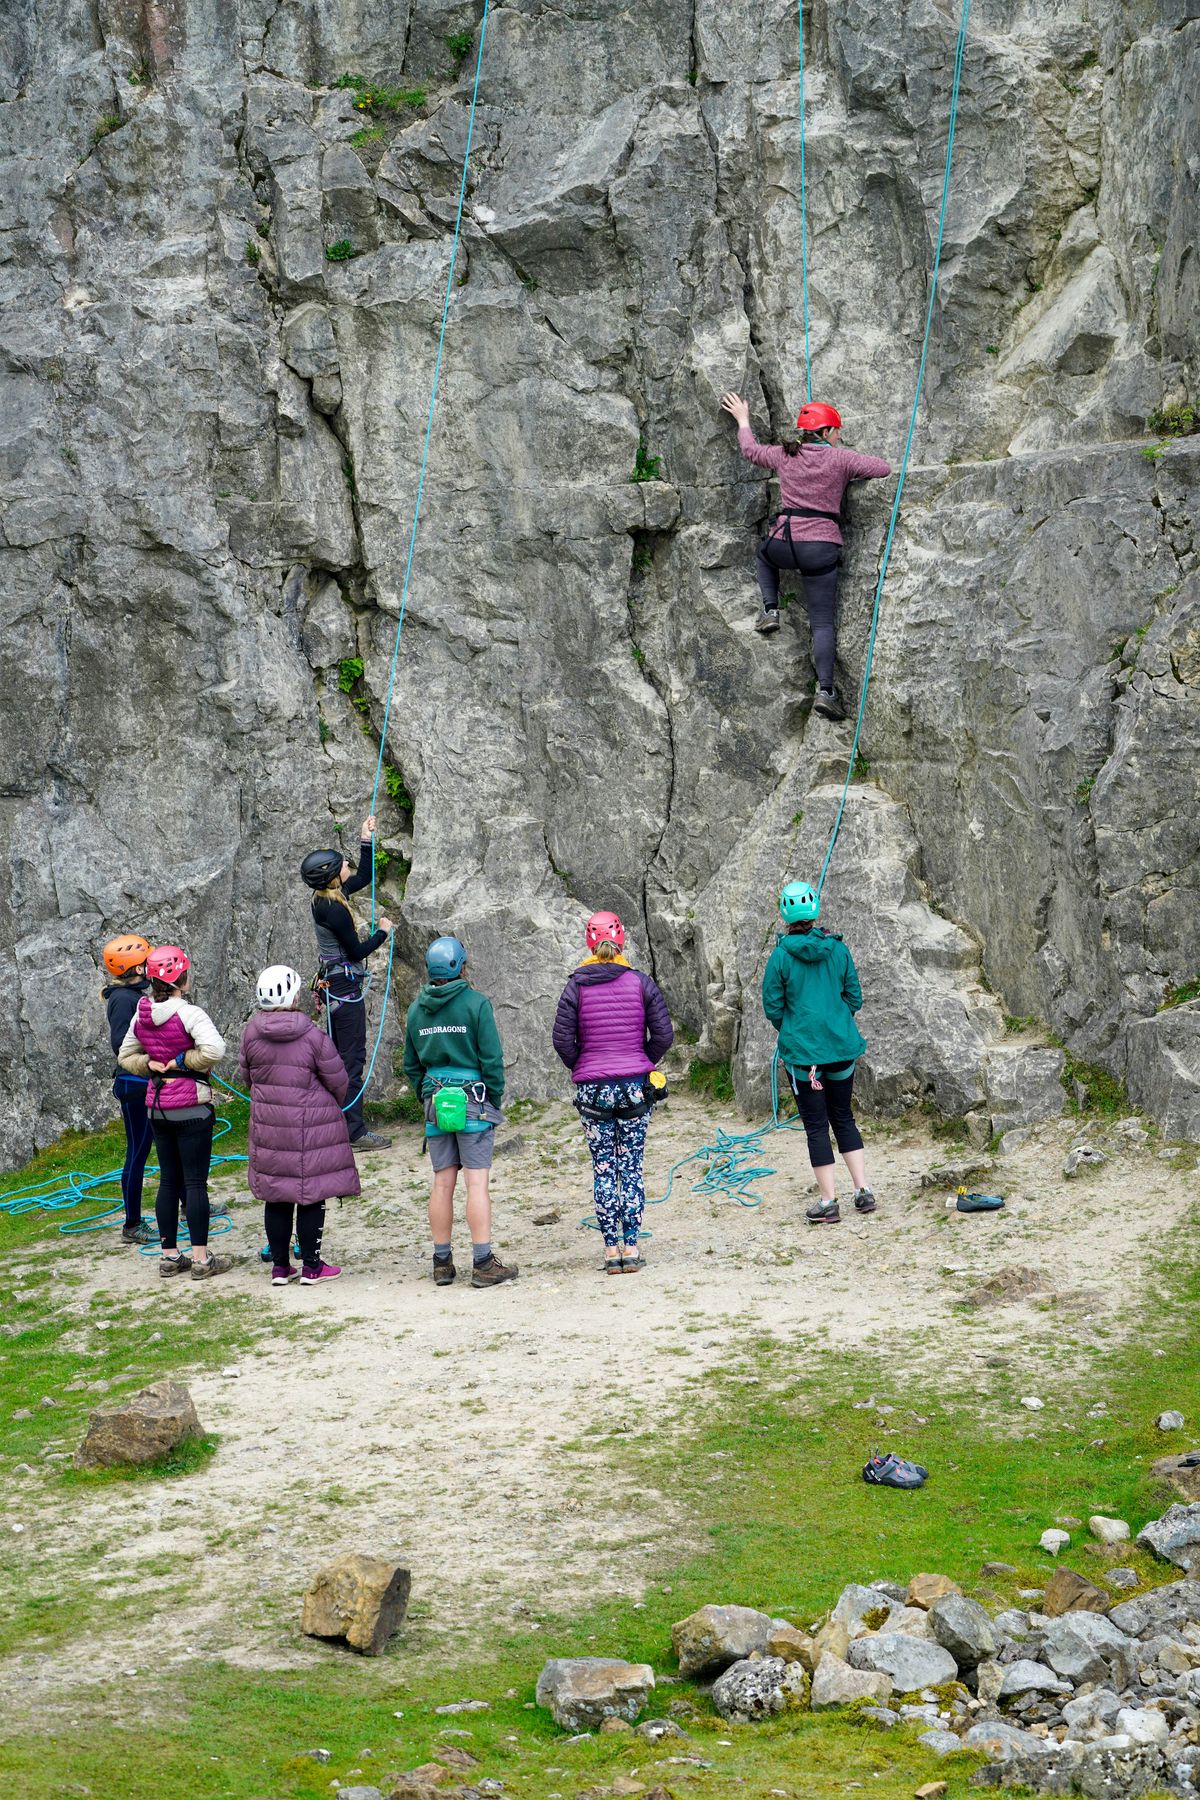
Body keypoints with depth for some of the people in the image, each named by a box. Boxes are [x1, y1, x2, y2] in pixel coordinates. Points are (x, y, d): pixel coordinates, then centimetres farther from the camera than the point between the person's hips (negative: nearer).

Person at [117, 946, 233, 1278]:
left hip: (157, 1107, 6)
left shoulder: (141, 1016, 4)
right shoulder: (188, 1014, -16)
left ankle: (169, 1256, 17)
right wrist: (183, 1061, -15)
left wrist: (151, 1065, 4)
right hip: (191, 1106, -6)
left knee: (169, 1181, 13)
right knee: (195, 1182, -2)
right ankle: (201, 1259, -1)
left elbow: (126, 1056, 16)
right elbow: (214, 1050, -29)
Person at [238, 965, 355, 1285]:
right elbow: (338, 1081, -6)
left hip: (267, 1124, 4)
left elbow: (246, 1076, 9)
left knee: (275, 1196, 12)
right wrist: (332, 1104, 17)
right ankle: (311, 1266, 11)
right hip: (311, 1126, -4)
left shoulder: (252, 1033, -5)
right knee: (312, 1194, 6)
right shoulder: (313, 1037, -15)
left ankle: (280, 1266, 17)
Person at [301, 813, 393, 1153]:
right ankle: (355, 1131, -5)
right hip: (345, 985, -10)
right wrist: (382, 933, -3)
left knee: (338, 1054, 17)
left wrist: (367, 841, 16)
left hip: (334, 983, 10)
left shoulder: (327, 897, 6)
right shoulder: (333, 909, -22)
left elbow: (363, 877, 23)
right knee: (352, 1057, -7)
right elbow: (357, 951, -18)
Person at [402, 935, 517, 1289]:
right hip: (473, 1100, -5)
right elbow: (492, 1058, -9)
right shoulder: (476, 1003, -8)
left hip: (435, 1101, 5)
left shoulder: (417, 1009, 8)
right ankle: (483, 1264, -7)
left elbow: (411, 1065, 14)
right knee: (478, 1182, -5)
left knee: (442, 1183, 8)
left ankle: (442, 1263, 11)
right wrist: (495, 1100, 2)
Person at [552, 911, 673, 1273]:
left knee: (602, 1169, 6)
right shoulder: (641, 983, -2)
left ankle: (611, 1250, 3)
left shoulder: (576, 987, -4)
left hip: (593, 1090, -1)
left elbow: (562, 1040, -6)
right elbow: (663, 1035, -2)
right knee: (632, 1167, 7)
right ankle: (632, 1248, 3)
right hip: (636, 1087, 1)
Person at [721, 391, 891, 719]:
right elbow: (883, 468, -3)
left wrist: (742, 420, 43)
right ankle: (825, 690, -9)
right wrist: (853, 475, 17)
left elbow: (750, 450, 25)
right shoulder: (840, 458, -1)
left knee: (765, 553, 41)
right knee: (823, 624, 2)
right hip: (822, 549, -2)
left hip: (784, 543, 2)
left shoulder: (784, 455, 8)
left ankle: (770, 609, 22)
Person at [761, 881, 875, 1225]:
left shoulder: (781, 956, -11)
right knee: (844, 1118, 18)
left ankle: (828, 1202, 4)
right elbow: (854, 998, 4)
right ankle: (863, 1190, 13)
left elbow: (773, 1007, -5)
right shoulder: (838, 950, -2)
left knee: (816, 1125, 4)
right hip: (842, 1046, 3)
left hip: (802, 1049, -3)